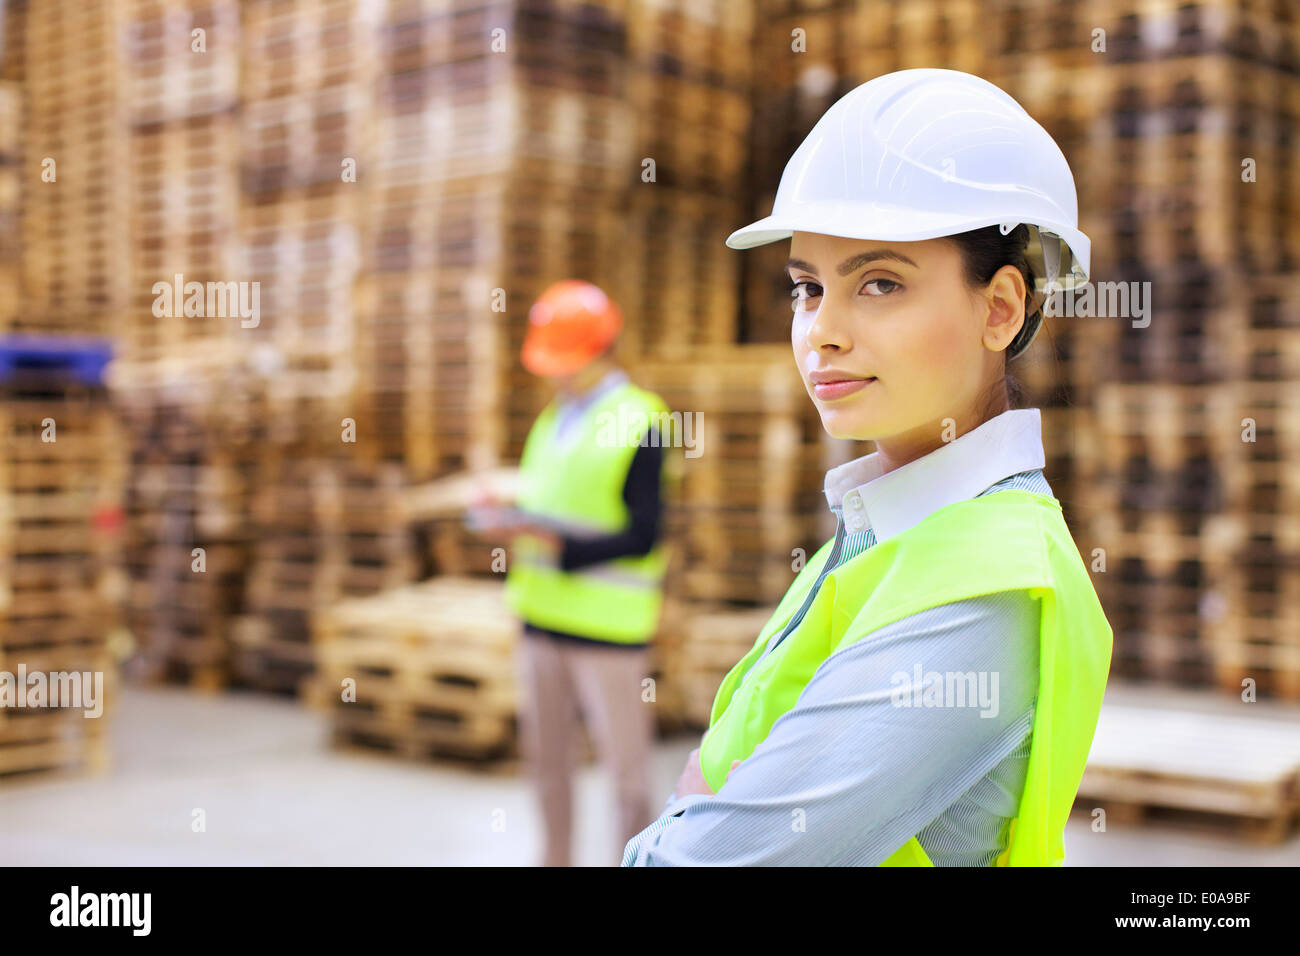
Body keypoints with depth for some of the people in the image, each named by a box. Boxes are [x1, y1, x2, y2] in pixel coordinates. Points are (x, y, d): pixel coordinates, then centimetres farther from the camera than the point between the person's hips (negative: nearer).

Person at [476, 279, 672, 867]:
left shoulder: (638, 423, -11)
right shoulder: (555, 417, 12)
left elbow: (642, 537, -15)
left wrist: (557, 544, -22)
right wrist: (513, 513, -2)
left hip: (607, 620, -7)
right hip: (544, 612, 7)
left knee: (624, 761, 2)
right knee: (545, 750, 15)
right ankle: (556, 856, 30)